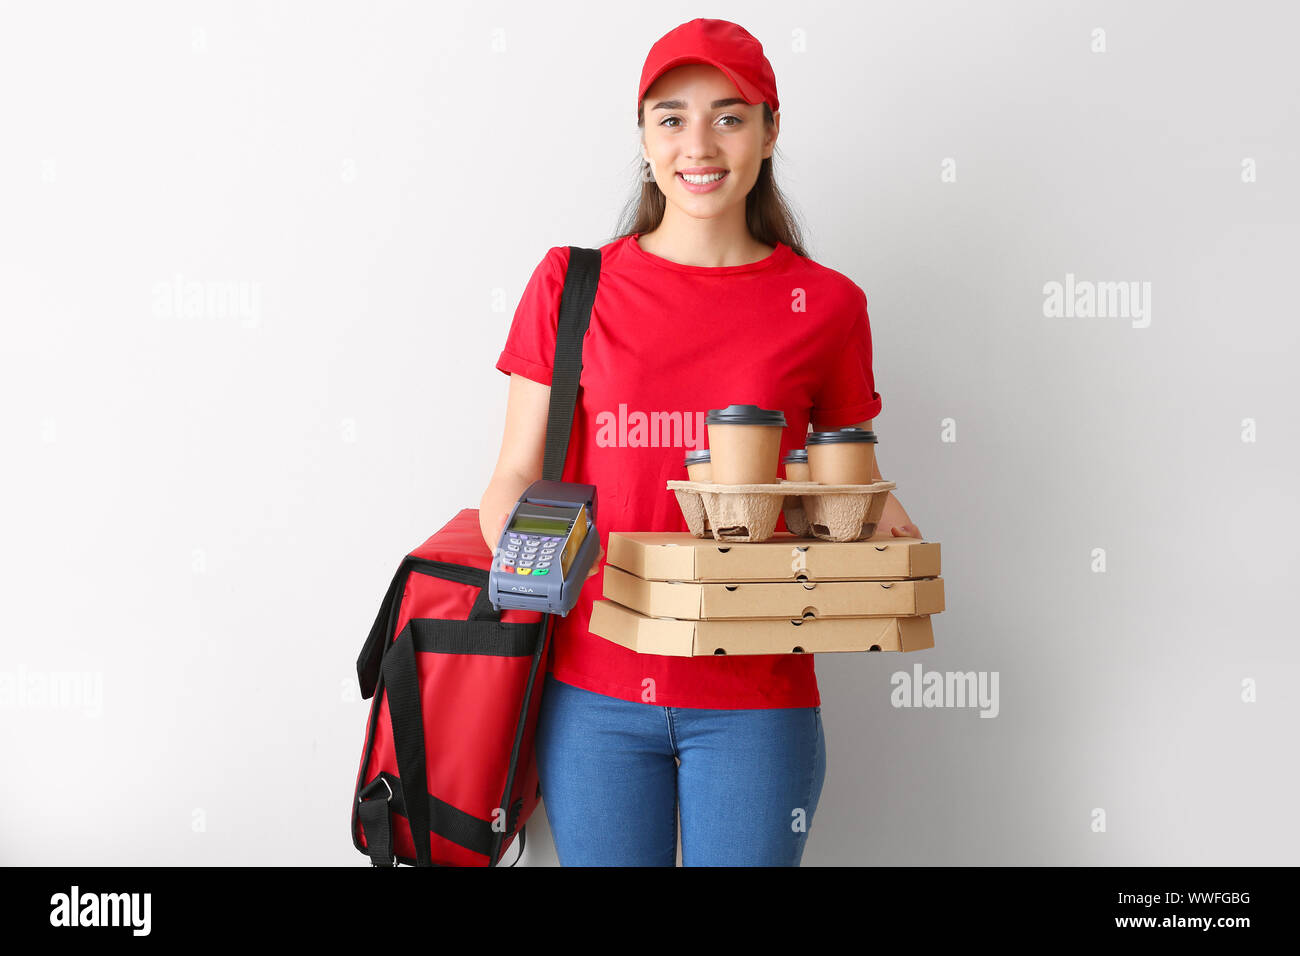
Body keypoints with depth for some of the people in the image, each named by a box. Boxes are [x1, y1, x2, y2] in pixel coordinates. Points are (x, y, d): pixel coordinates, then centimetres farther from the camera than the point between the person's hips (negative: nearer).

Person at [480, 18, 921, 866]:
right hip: (593, 688, 1)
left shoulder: (825, 304, 2)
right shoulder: (572, 285, 2)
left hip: (755, 700, 0)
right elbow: (519, 479, 3)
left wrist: (879, 525, -9)